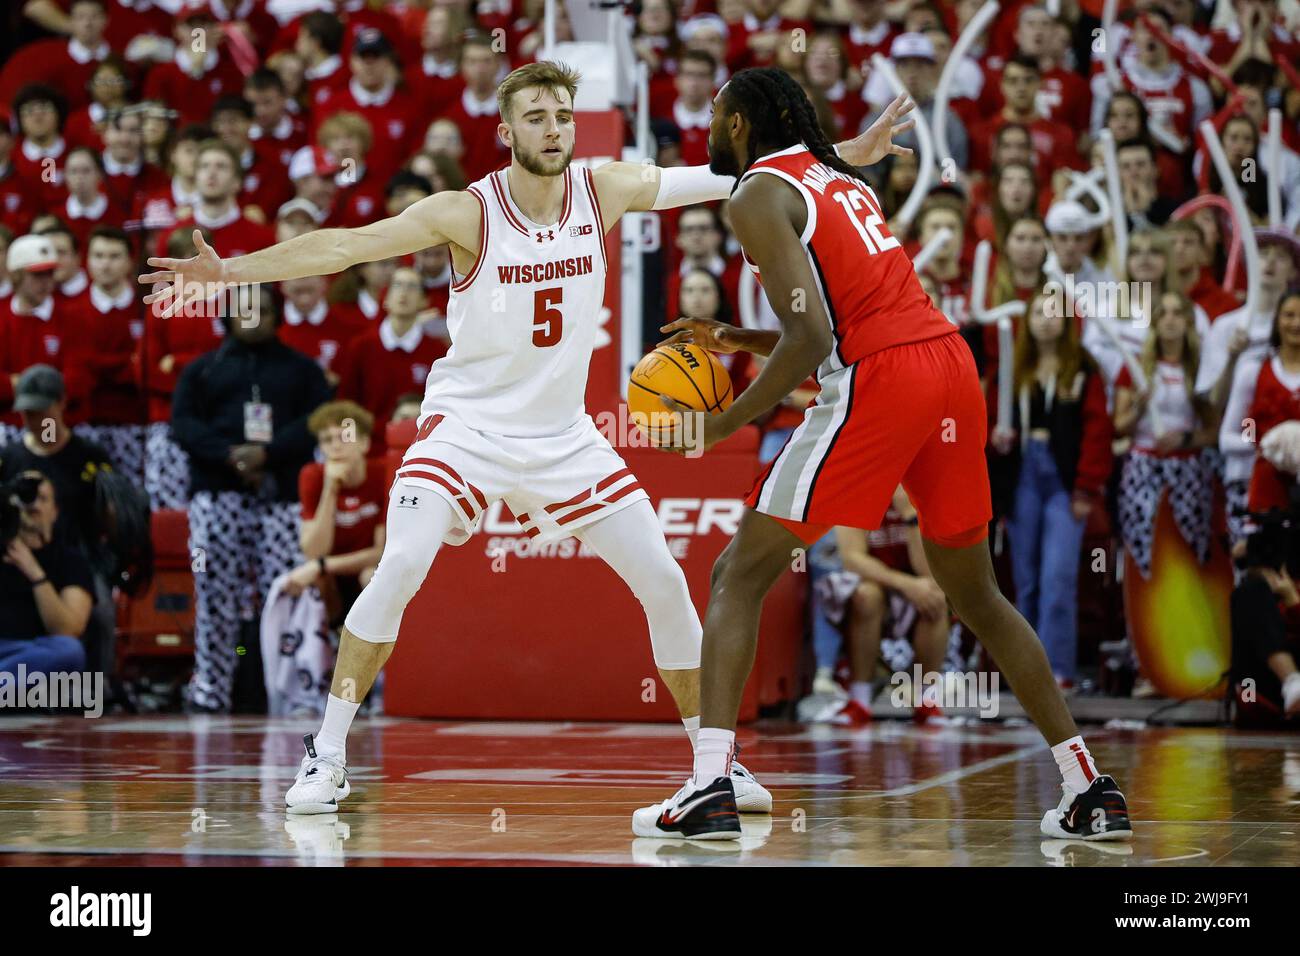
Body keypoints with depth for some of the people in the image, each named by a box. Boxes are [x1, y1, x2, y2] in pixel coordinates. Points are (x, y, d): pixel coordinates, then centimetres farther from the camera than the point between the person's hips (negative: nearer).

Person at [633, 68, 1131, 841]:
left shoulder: (758, 195, -1)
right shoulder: (839, 176, 25)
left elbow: (810, 339, -14)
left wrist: (725, 422, -5)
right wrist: (734, 340, 26)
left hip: (878, 383, -8)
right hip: (951, 363, 8)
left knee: (741, 575, 1)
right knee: (976, 593, 19)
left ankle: (710, 789, -11)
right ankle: (1091, 792, 16)